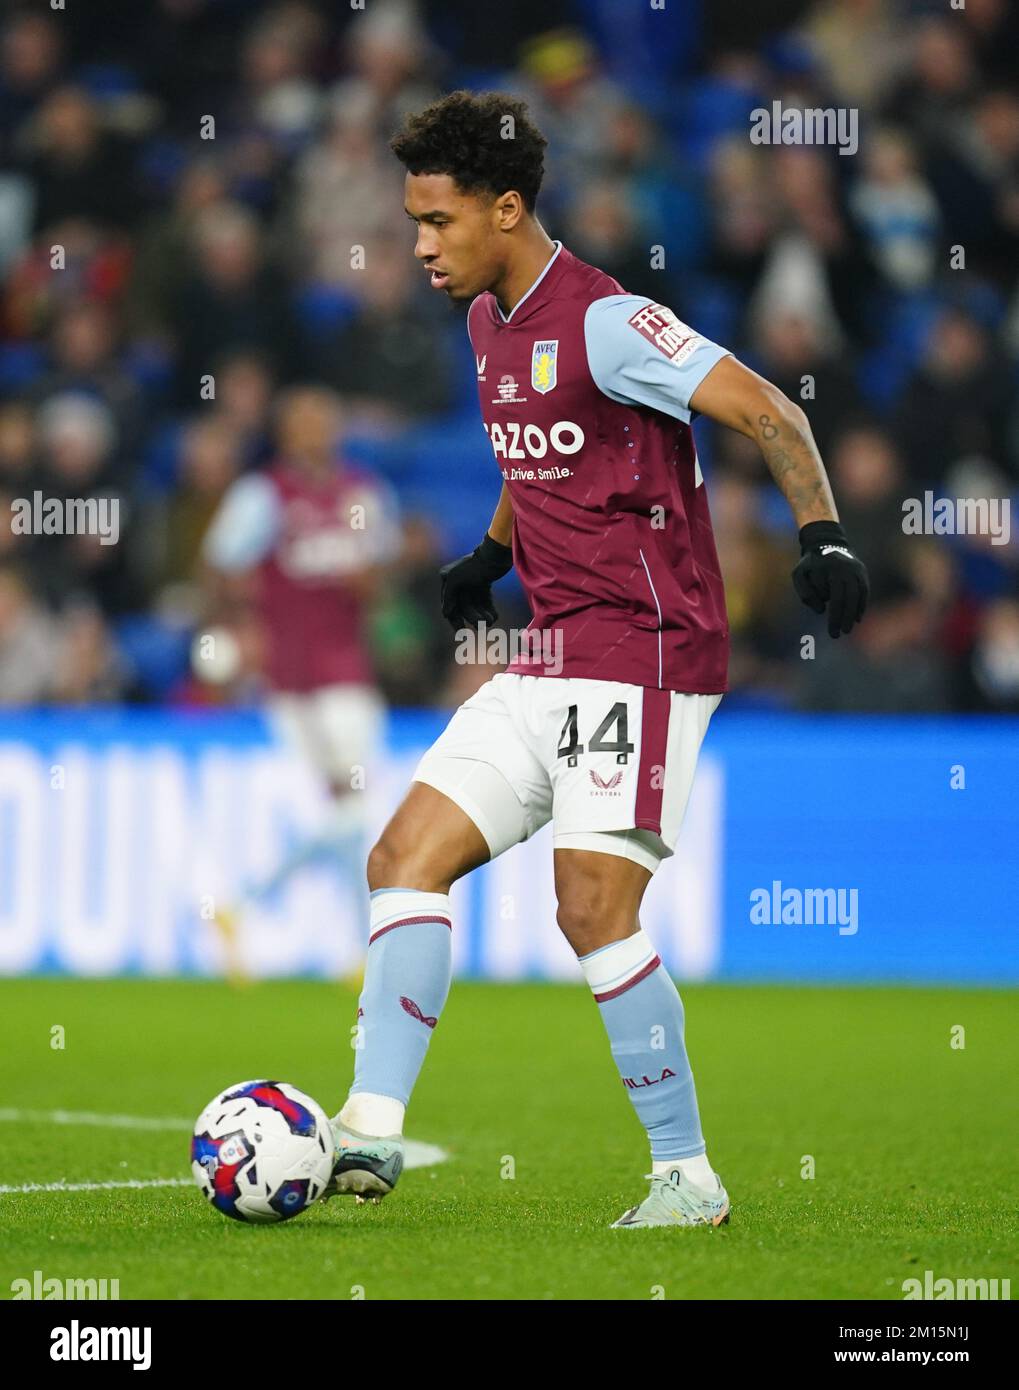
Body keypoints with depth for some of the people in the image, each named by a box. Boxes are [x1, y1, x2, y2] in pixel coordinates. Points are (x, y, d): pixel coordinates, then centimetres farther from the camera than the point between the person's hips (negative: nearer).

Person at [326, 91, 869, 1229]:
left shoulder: (602, 322, -15)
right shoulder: (488, 322, 12)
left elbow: (764, 410, -20)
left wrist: (820, 532, -32)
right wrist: (490, 556, 42)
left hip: (644, 654, -9)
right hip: (548, 660, 9)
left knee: (593, 910, -15)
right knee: (406, 857, 1)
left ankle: (688, 1178, -4)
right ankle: (371, 1135, 0)